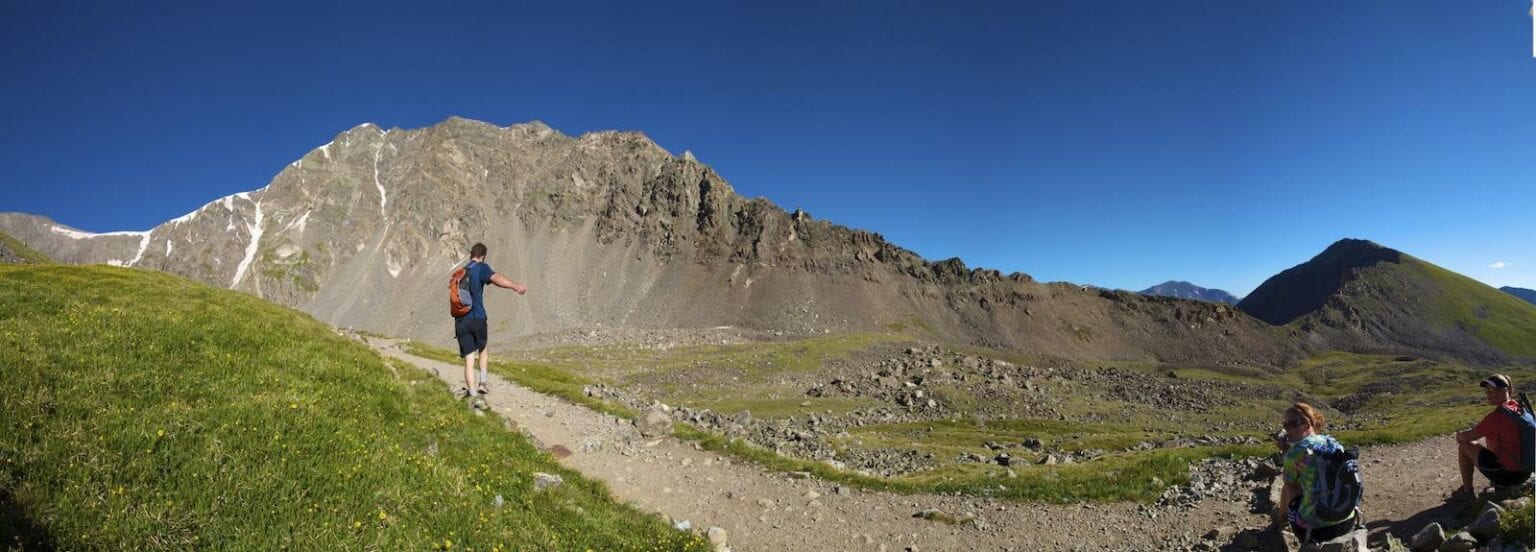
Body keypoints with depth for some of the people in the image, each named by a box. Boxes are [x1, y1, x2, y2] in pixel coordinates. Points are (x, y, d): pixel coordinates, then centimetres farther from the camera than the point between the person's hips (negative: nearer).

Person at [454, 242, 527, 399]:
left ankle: (472, 393, 0)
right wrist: (515, 286, -35)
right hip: (478, 319, -4)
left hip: (461, 321, 4)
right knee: (482, 349, 22)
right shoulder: (481, 267, -1)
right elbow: (495, 278, -23)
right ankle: (482, 382, 14)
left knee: (469, 360, 3)